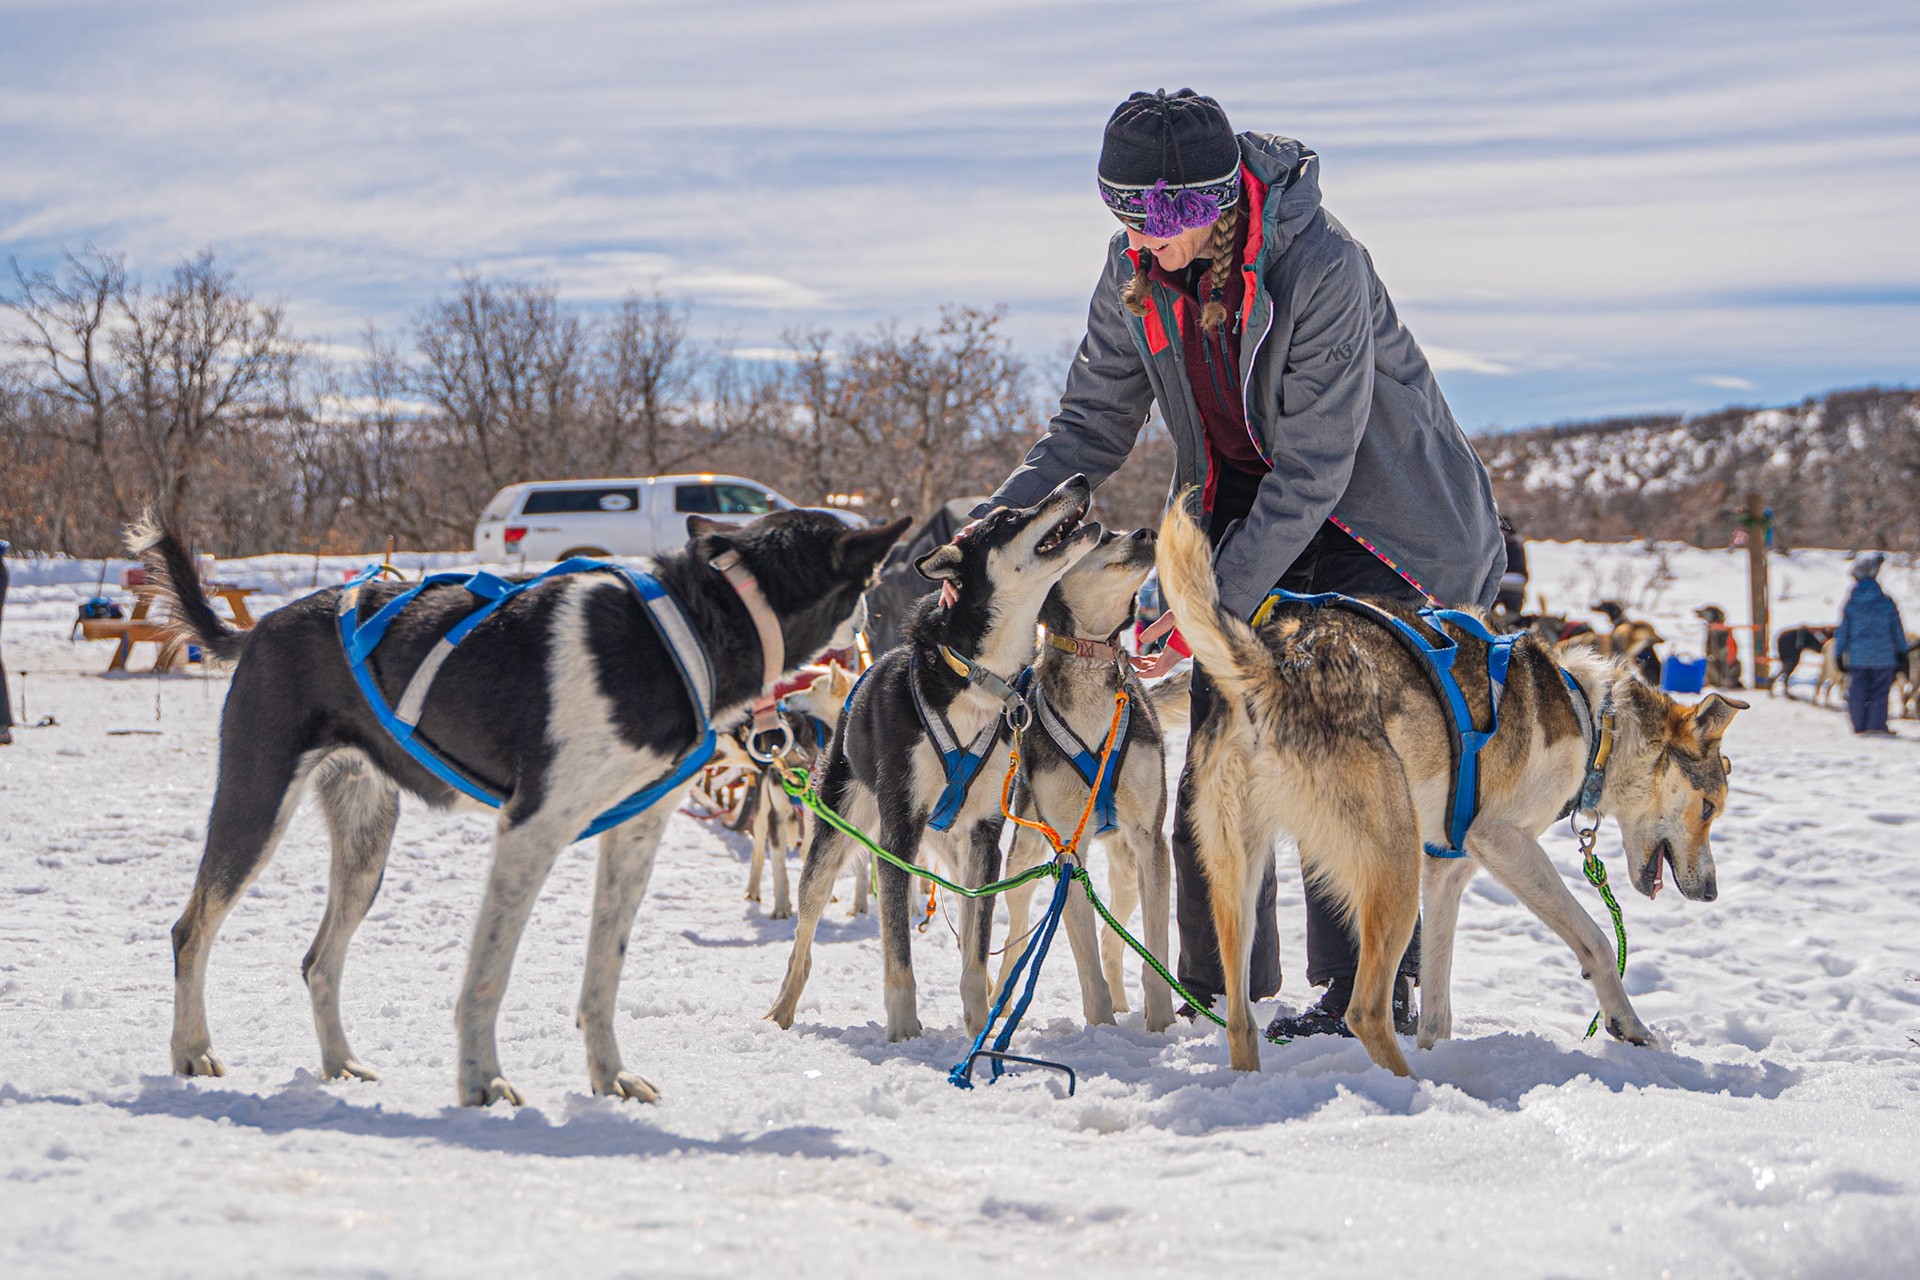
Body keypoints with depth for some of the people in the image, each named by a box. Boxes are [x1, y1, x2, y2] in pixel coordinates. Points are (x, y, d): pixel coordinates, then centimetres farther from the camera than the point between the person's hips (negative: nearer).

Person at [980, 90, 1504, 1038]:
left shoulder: (1319, 266, -30)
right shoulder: (1135, 272, -10)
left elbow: (1311, 471, -29)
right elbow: (1094, 424, -2)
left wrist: (1218, 601, -33)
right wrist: (998, 522, -18)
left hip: (1373, 508, -6)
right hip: (1243, 493, 6)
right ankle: (1220, 986, 8)